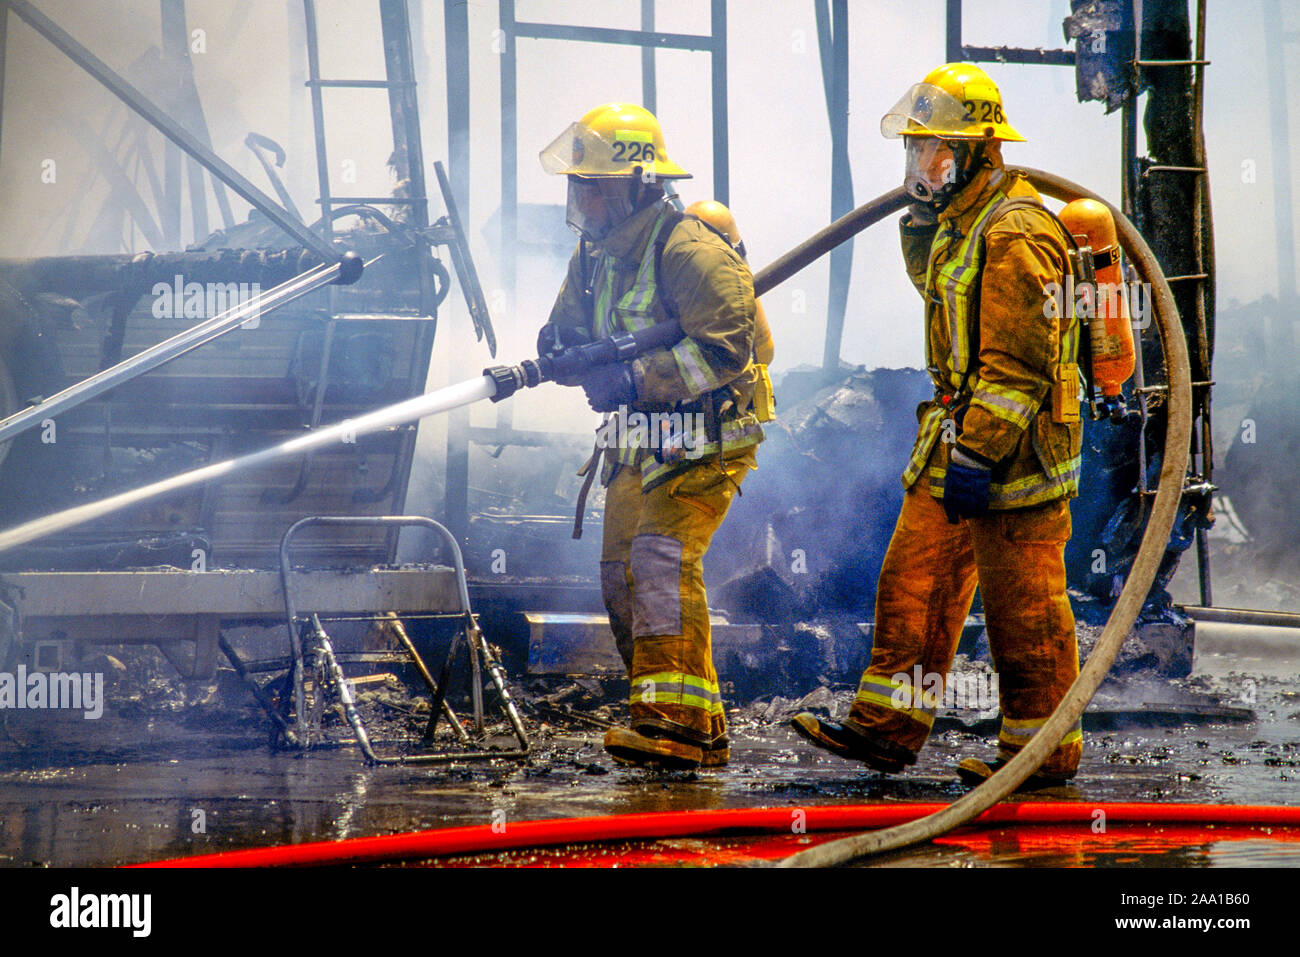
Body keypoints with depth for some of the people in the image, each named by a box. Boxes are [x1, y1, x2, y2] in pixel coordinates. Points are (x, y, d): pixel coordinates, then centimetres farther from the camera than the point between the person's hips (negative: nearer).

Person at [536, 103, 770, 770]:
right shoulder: (595, 257, 9)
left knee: (661, 557, -23)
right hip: (639, 444, 9)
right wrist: (563, 346, -9)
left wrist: (633, 380, -30)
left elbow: (726, 347, -25)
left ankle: (676, 718, -25)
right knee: (622, 575, 7)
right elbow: (567, 332, 17)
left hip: (702, 444, -9)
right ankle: (698, 730, 15)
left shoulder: (688, 252, -19)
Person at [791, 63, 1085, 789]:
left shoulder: (1015, 235, -20)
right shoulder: (962, 222, 12)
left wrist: (976, 456, -26)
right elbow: (938, 287, 34)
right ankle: (888, 726, 15)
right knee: (915, 579, 10)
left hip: (1015, 448, -10)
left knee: (1023, 605, -1)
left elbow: (1019, 363, -24)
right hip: (962, 430, 10)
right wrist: (923, 223, 14)